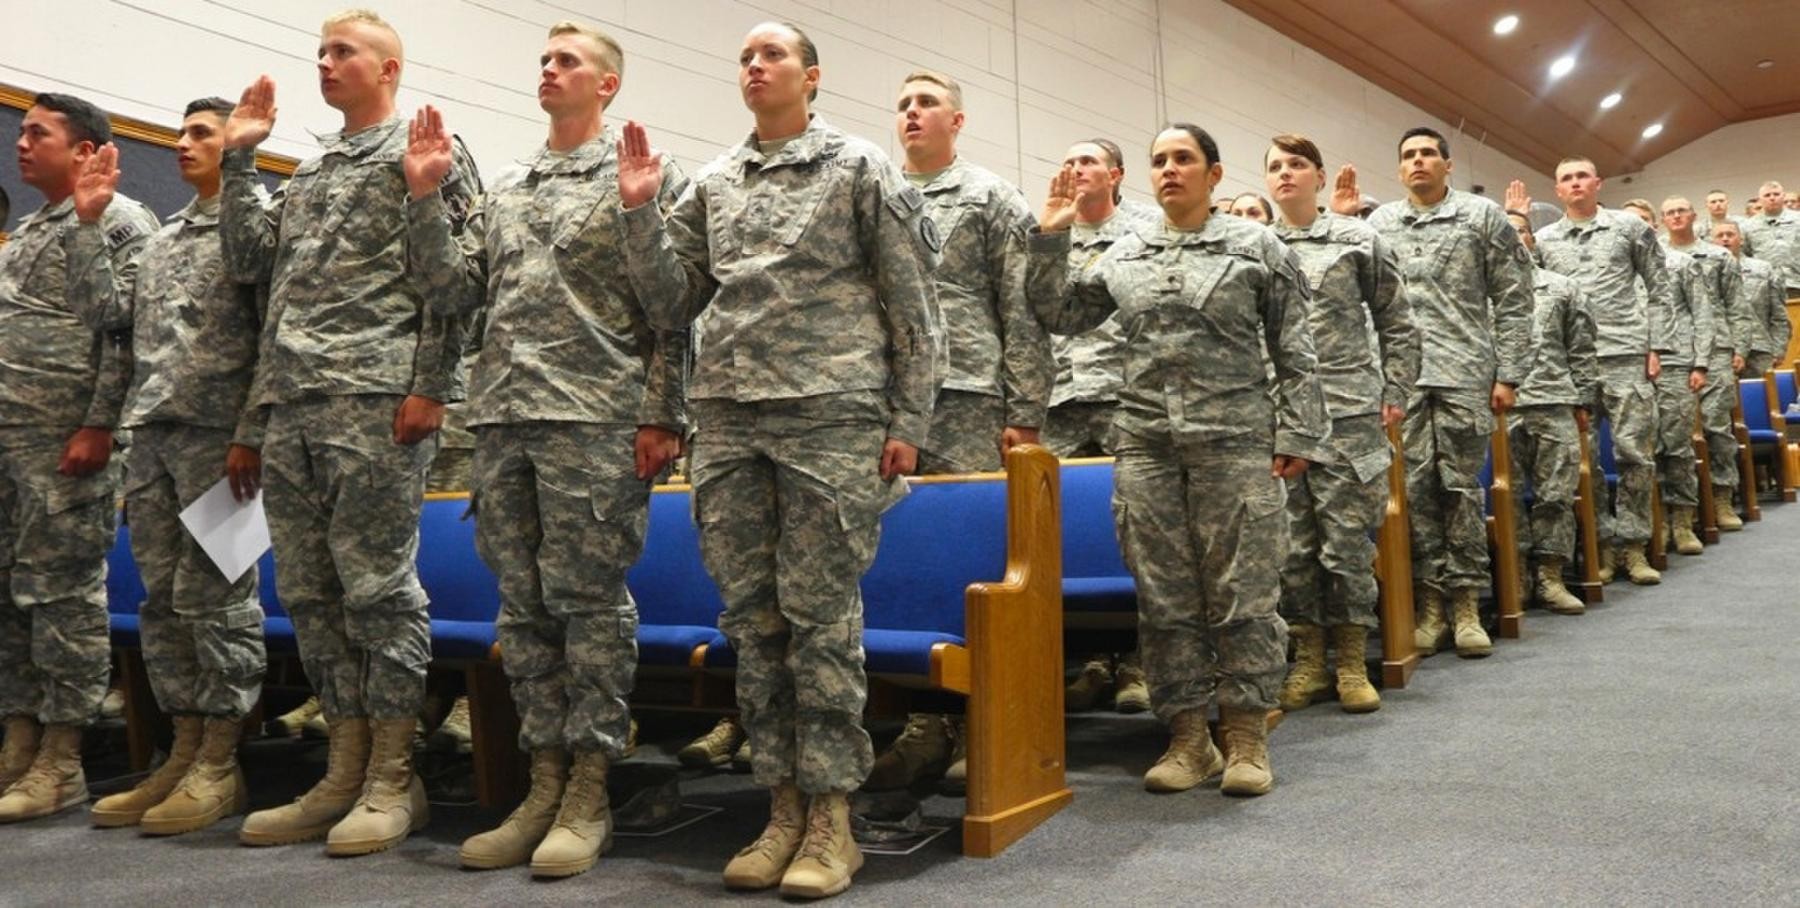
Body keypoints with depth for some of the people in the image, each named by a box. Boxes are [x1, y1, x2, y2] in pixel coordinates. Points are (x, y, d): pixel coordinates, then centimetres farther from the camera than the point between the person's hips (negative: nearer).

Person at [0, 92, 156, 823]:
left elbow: (128, 333, -12)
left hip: (64, 440, -8)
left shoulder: (120, 222, -3)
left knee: (64, 595, -5)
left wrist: (97, 426, -18)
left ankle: (61, 762, 2)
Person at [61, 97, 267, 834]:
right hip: (151, 438, 8)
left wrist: (251, 436, -17)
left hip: (216, 436, -8)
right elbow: (102, 314, 17)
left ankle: (220, 765, 1)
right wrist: (89, 223, 12)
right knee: (162, 601, 8)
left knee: (215, 598, -6)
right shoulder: (163, 239, 22)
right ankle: (185, 755, 16)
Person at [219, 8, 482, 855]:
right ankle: (345, 771, 16)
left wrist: (430, 387, -14)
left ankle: (393, 778, 3)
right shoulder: (308, 171, 24)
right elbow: (247, 260, 20)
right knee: (309, 592, 7)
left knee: (378, 586, -6)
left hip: (376, 401, -8)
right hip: (292, 403, 8)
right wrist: (239, 158, 17)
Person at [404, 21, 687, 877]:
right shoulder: (502, 190, 20)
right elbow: (453, 293, 13)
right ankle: (544, 783, 17)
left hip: (596, 419, -6)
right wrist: (424, 196, 5)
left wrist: (661, 417, -12)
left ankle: (589, 792, 7)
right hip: (502, 419, 6)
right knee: (524, 608, 8)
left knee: (591, 603, -3)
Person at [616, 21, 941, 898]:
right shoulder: (711, 184, 16)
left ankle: (830, 817, 7)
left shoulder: (862, 169, 5)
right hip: (727, 420, 5)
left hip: (832, 415, -4)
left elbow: (912, 307, 2)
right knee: (751, 619, 6)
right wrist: (639, 211, 4)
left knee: (821, 616, -4)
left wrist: (907, 422, -4)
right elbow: (671, 306, 15)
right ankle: (782, 808, 16)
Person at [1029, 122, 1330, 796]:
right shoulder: (1125, 256, 14)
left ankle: (1247, 738, 11)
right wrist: (1051, 238, 7)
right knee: (1164, 596, 5)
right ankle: (1188, 737, 15)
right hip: (1146, 443, 3)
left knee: (1243, 590, -1)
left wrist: (1297, 435, -3)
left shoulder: (1258, 247, 6)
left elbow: (1295, 353, 4)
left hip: (1235, 440, -3)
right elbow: (1060, 315, 15)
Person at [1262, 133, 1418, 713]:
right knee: (1292, 542, 4)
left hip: (1348, 411, -1)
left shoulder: (1359, 240, 8)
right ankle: (1308, 659, 15)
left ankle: (1352, 661, 11)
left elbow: (1396, 323, 10)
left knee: (1349, 537, 0)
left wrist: (1394, 394, 3)